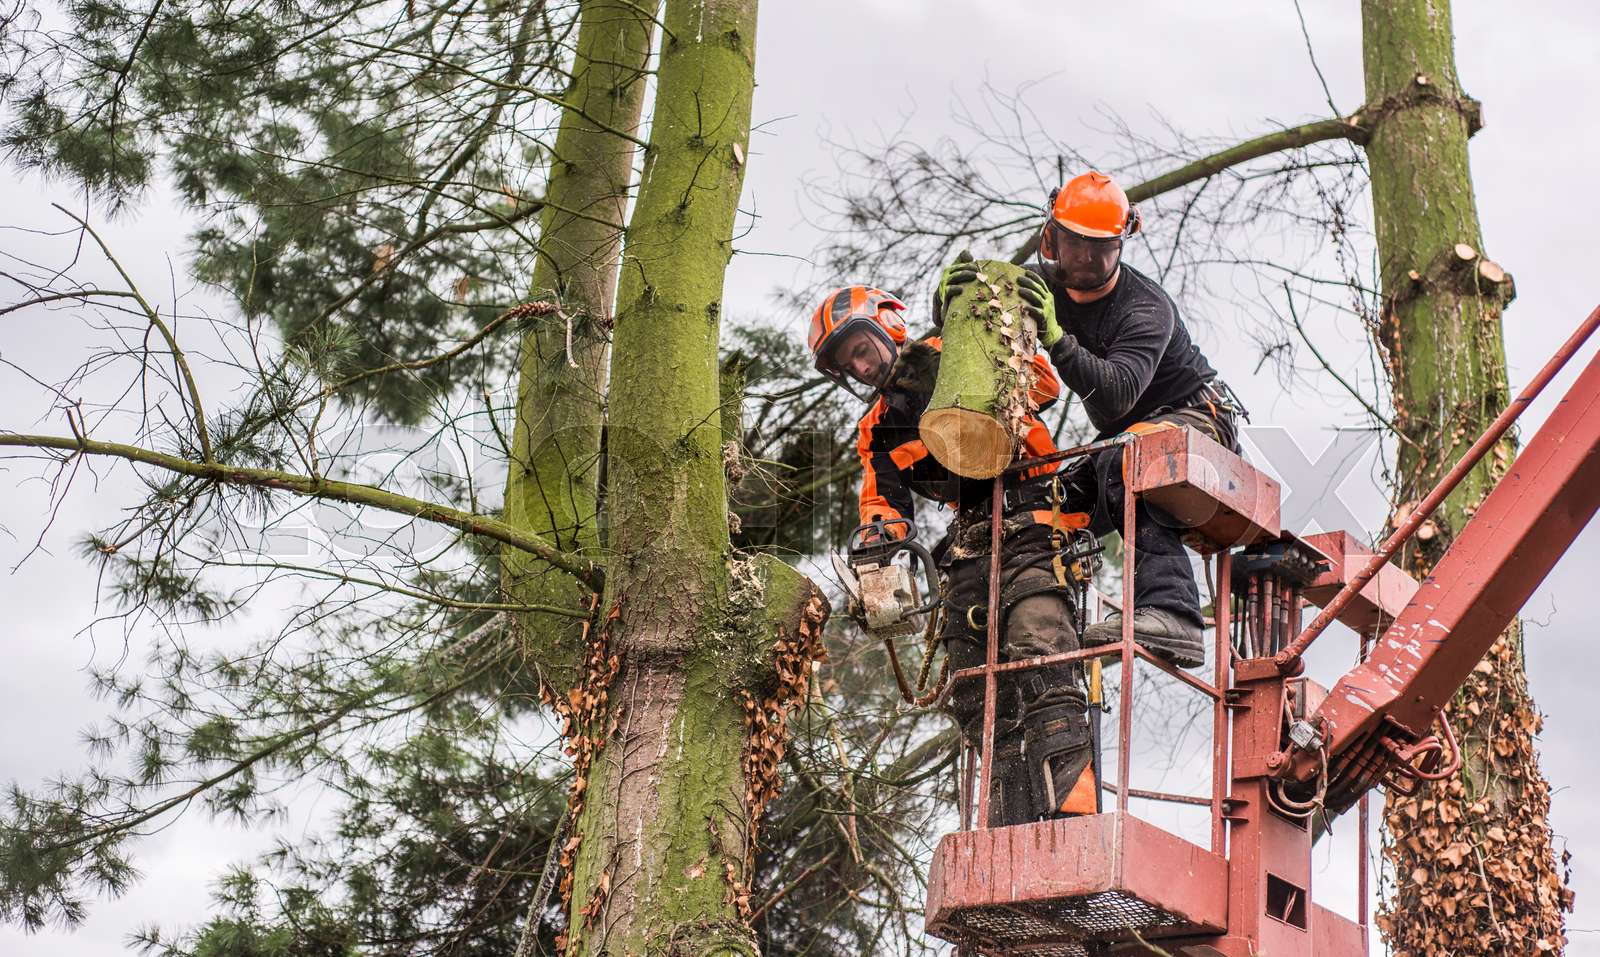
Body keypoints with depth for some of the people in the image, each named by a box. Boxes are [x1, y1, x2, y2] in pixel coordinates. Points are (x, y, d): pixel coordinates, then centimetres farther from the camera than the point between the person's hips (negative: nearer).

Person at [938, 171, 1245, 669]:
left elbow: (1117, 394, -39)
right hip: (1128, 432, 8)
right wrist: (951, 296, -28)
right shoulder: (1044, 285, -5)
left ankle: (1170, 611, -51)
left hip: (1198, 417, -8)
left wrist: (1057, 340, -50)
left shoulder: (1146, 308, -25)